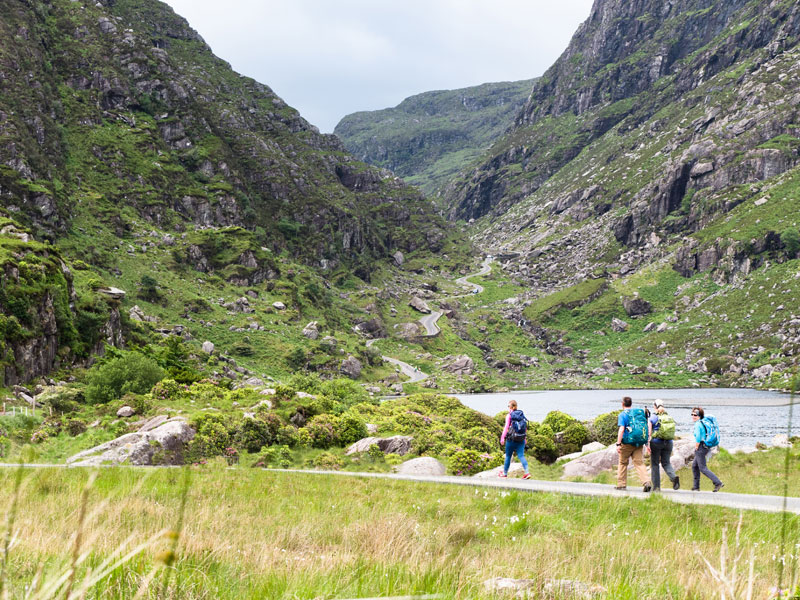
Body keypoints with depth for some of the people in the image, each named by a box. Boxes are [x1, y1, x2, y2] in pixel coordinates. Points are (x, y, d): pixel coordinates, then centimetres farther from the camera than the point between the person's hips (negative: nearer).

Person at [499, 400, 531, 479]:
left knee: (508, 456, 11)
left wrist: (503, 437, -10)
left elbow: (506, 427, -12)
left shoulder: (509, 415, -7)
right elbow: (526, 428, 11)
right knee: (521, 456, 1)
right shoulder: (522, 414, 7)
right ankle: (527, 472, -15)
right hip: (521, 439, 4)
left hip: (511, 438, -4)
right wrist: (524, 437, 23)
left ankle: (505, 473, 25)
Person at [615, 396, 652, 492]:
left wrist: (618, 444, -16)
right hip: (639, 443, 4)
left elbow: (621, 429, -14)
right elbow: (646, 427, 14)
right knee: (639, 463, 0)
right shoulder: (640, 412, 13)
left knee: (623, 463, 12)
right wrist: (646, 442, 19)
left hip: (627, 442, -4)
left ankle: (621, 484, 16)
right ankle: (646, 482, -18)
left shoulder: (623, 414, -4)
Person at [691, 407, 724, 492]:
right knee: (694, 466, 18)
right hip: (707, 447, 10)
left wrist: (696, 449, -10)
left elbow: (698, 438, -21)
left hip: (701, 447, -10)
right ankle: (696, 486, 20)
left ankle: (718, 483, -13)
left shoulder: (697, 424, -14)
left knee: (703, 468, -6)